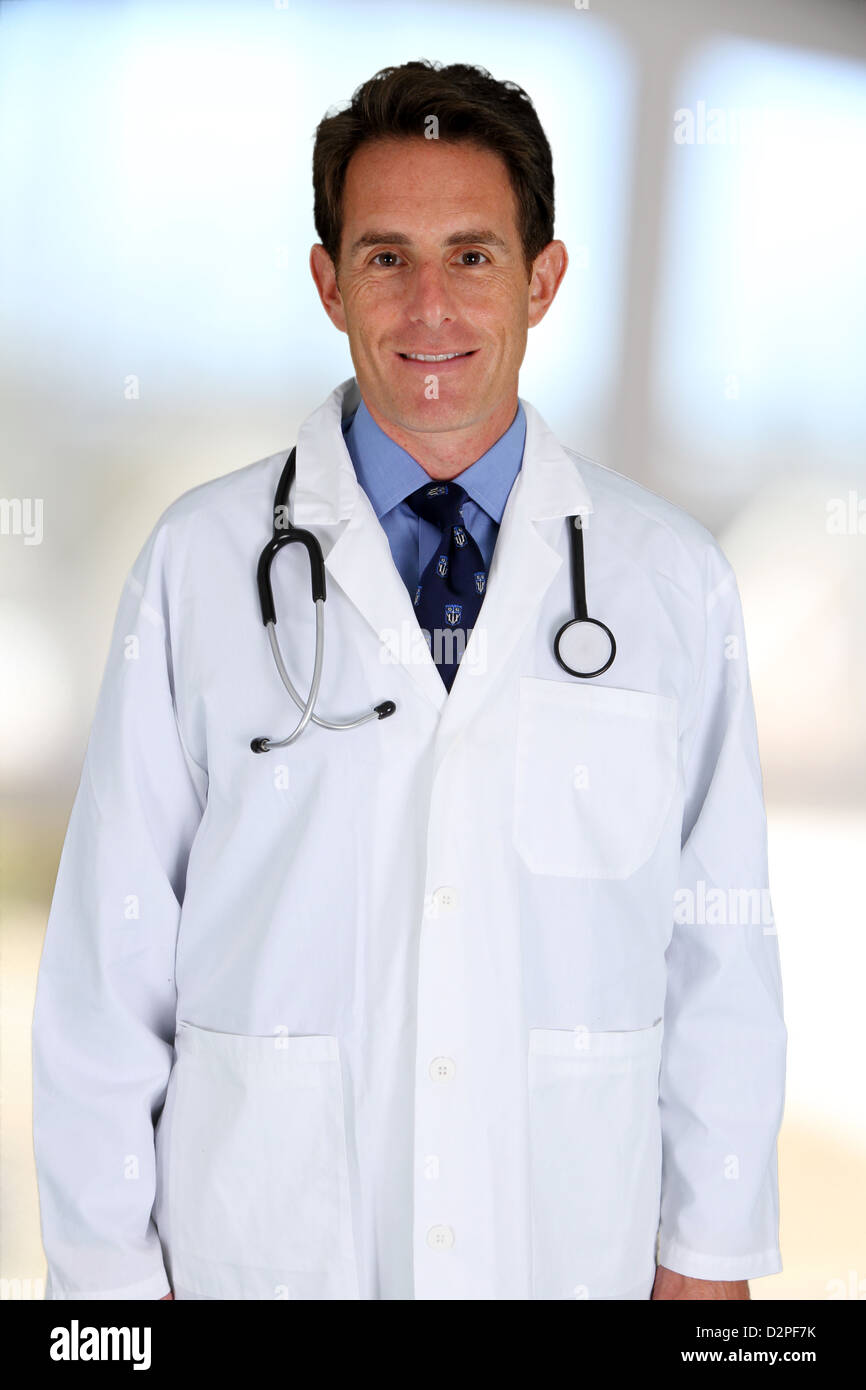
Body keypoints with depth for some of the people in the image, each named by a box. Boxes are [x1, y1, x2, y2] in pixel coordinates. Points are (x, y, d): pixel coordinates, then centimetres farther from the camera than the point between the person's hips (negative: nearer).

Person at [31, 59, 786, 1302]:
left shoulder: (676, 581, -3)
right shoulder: (198, 564, -5)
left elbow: (720, 955, 0)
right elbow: (111, 954, -4)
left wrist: (711, 1254, 0)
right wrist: (111, 1268, -4)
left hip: (575, 1248, 1)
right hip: (261, 1248, -1)